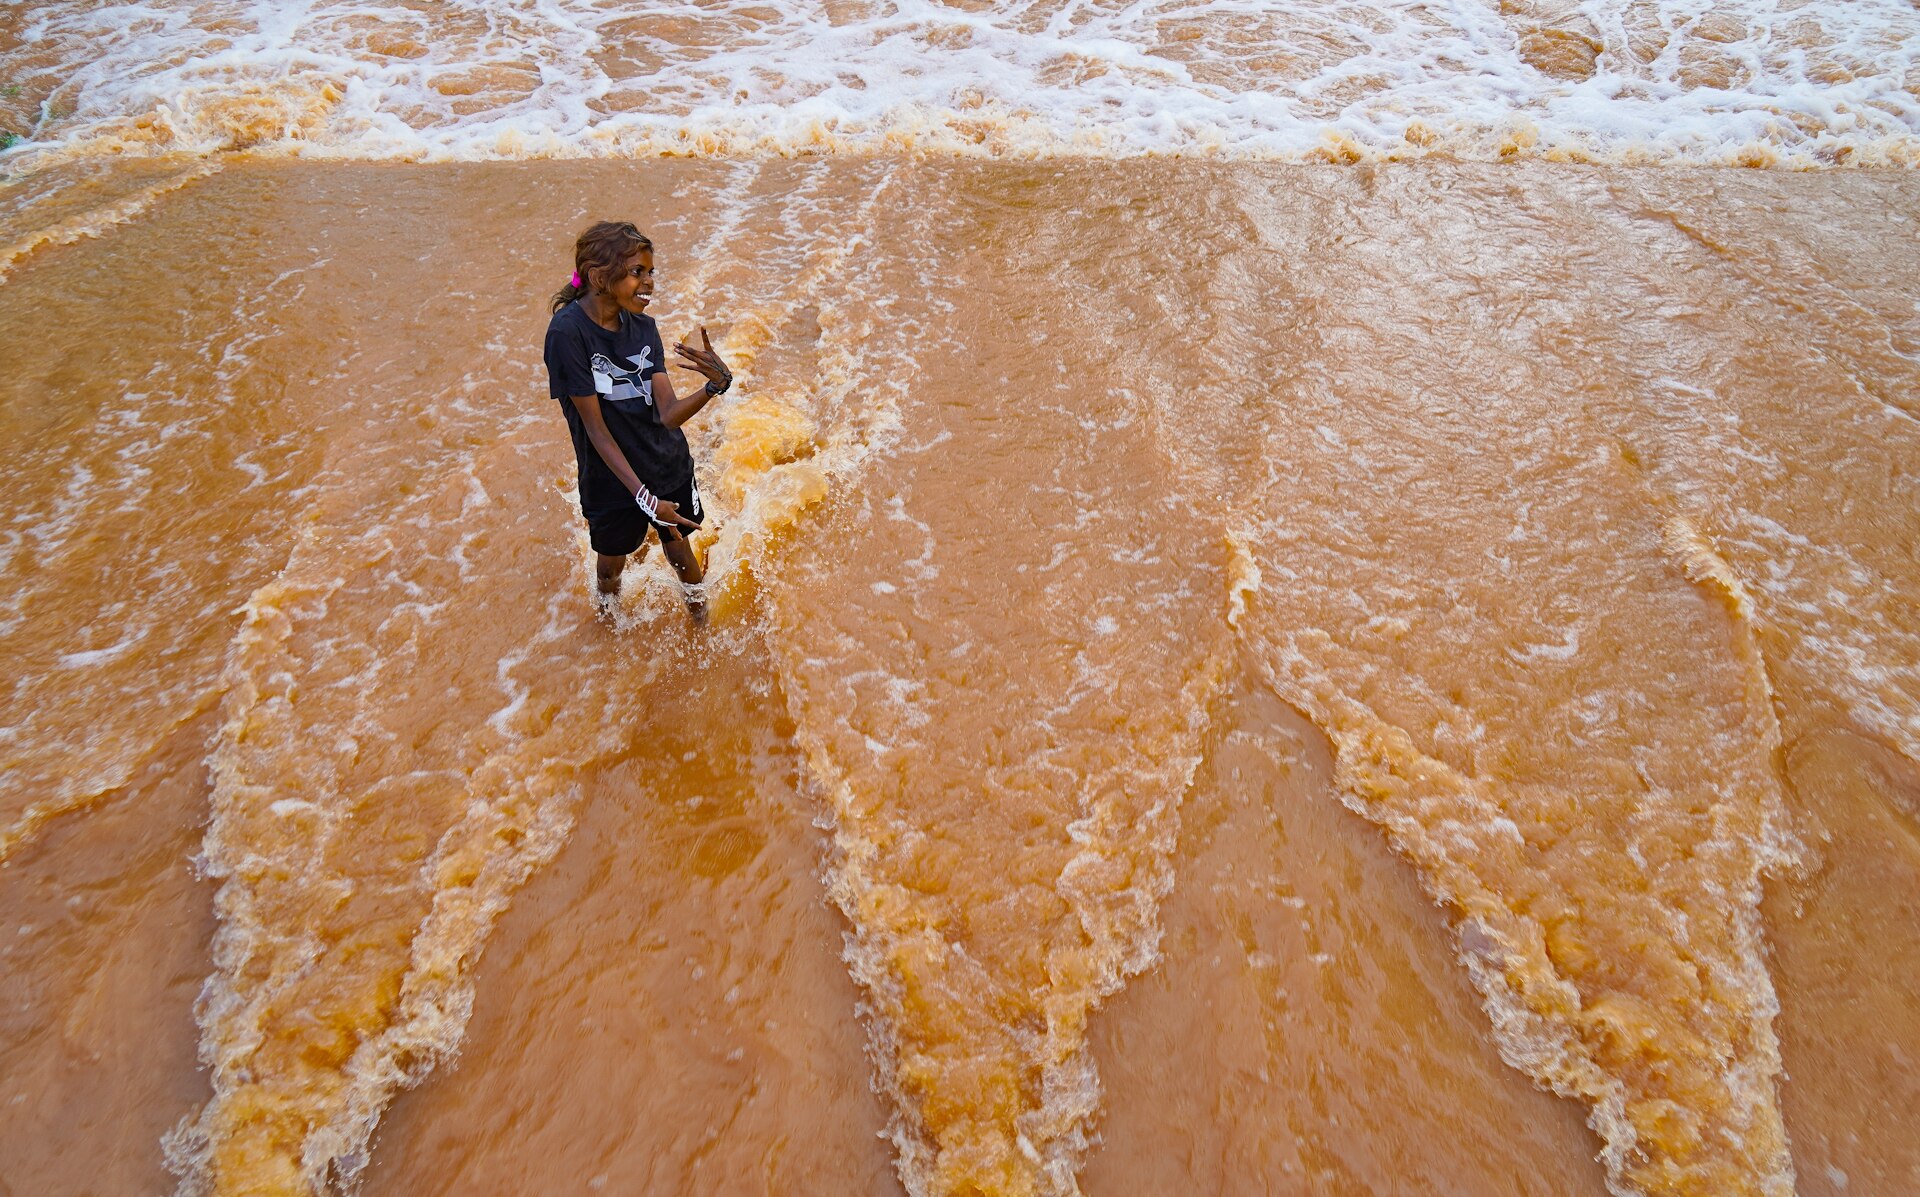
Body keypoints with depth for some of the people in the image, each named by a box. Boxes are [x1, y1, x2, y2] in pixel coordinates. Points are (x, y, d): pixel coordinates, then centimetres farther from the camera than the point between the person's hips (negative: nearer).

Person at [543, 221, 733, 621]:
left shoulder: (643, 326, -6)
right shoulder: (567, 332, -22)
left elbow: (667, 414, -14)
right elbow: (595, 427, -20)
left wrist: (717, 385, -33)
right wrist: (642, 495, -25)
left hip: (670, 465, 3)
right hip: (612, 479, -3)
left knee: (679, 549, 19)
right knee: (611, 561, 20)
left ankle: (701, 616, 47)